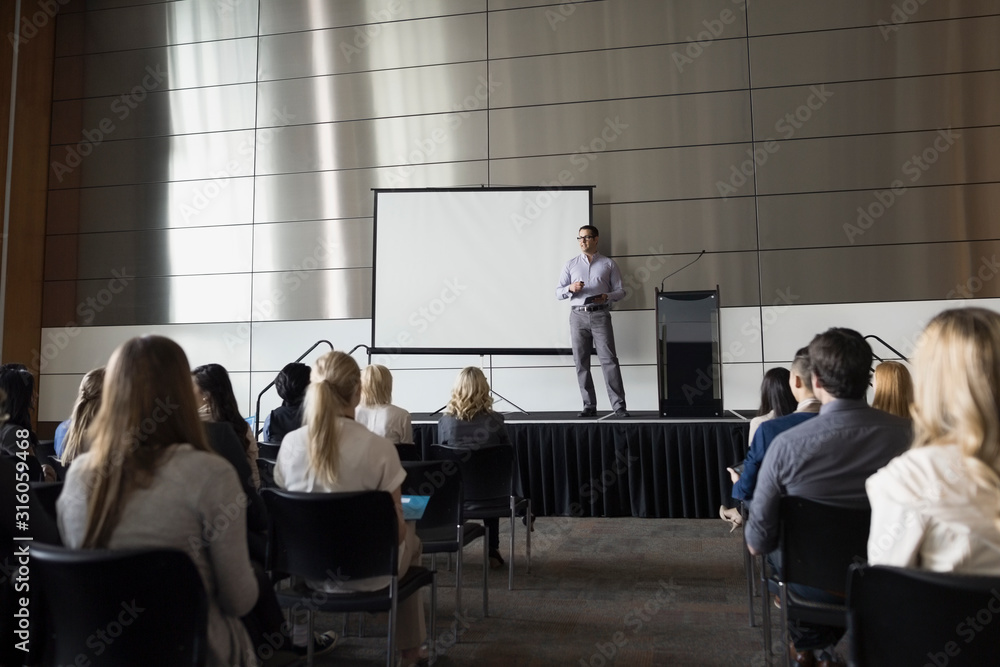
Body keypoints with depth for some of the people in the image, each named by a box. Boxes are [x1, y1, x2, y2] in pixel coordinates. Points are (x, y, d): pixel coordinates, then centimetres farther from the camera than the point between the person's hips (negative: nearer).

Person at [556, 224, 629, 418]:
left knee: (609, 360, -9)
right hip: (578, 316, 2)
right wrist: (570, 288, -12)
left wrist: (607, 297, -13)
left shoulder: (608, 264, 9)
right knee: (581, 363, 2)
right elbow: (558, 292, 9)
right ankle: (589, 406, 8)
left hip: (600, 315, -2)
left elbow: (620, 291, 7)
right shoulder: (570, 264, 13)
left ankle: (619, 405, -9)